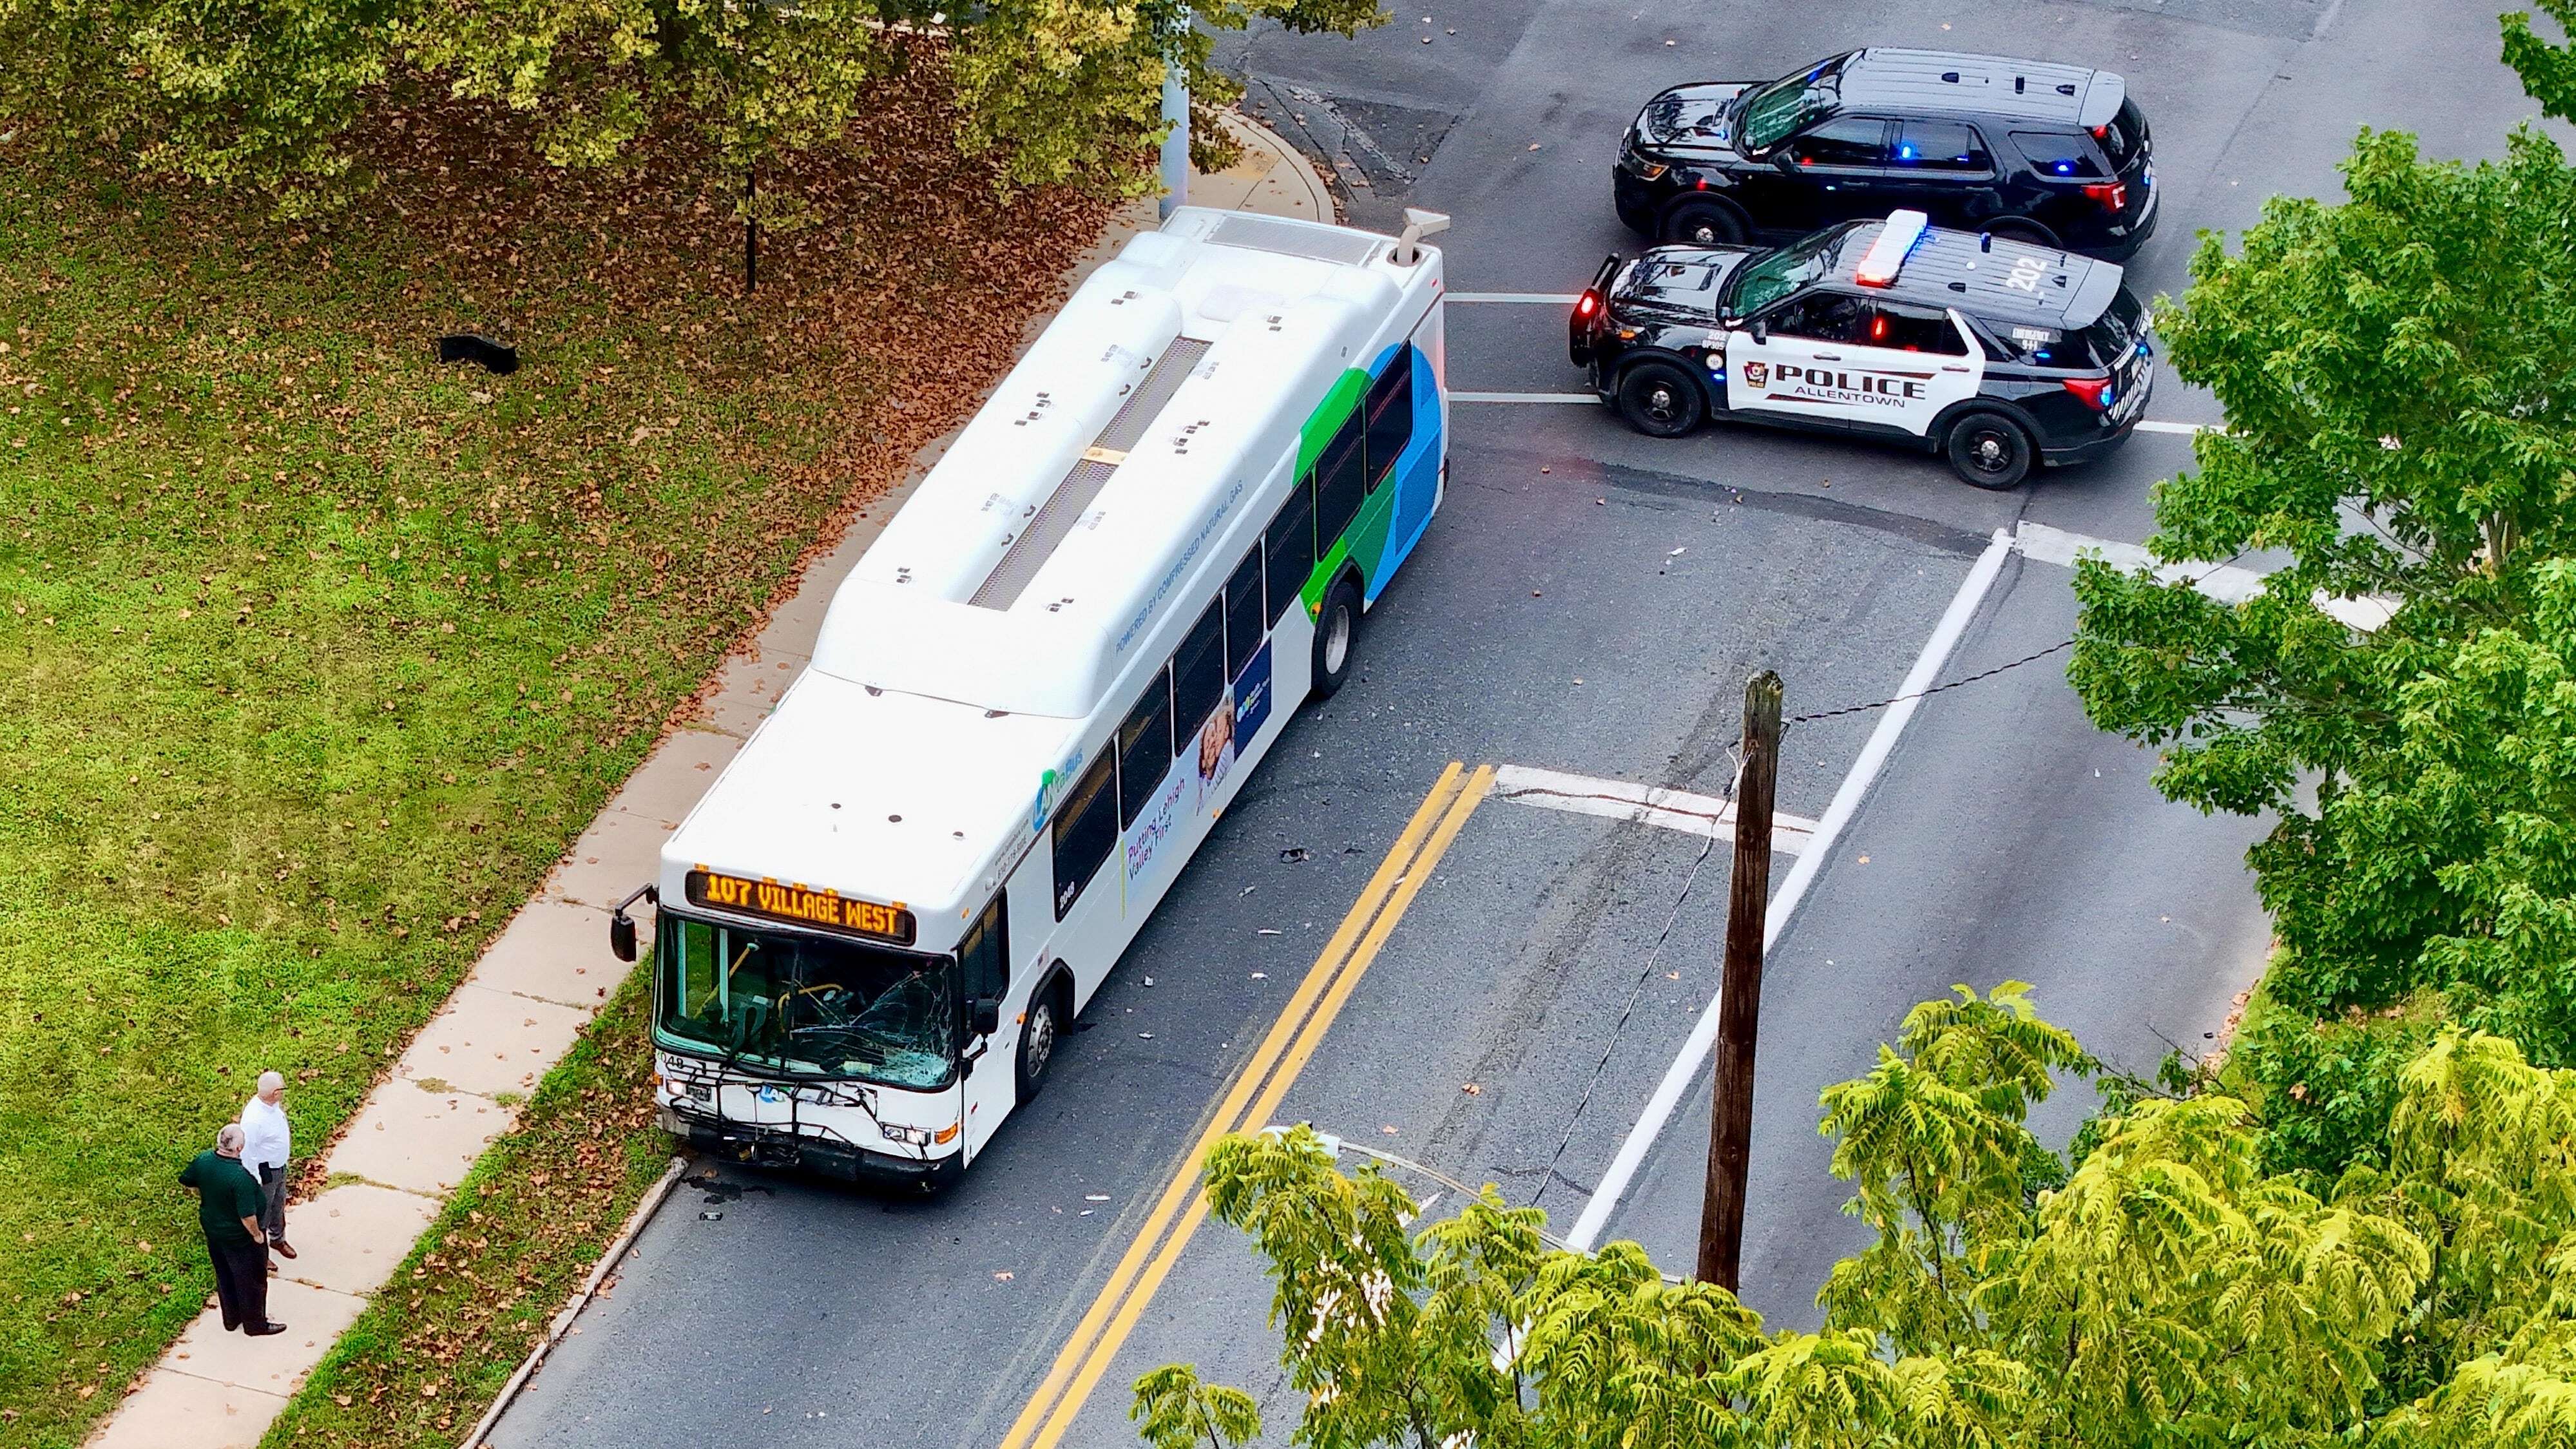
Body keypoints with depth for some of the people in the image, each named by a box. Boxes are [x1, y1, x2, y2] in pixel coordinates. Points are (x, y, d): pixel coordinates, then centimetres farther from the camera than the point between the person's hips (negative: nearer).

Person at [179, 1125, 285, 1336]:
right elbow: (247, 1215, -32)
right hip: (239, 1237, -7)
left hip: (213, 1230, 7)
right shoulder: (241, 1177, -37)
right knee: (251, 1280, 16)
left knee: (224, 1276, 27)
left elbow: (185, 1180, 3)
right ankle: (255, 1324, 33)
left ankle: (231, 1319, 44)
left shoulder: (202, 1160, -17)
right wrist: (257, 1234, -14)